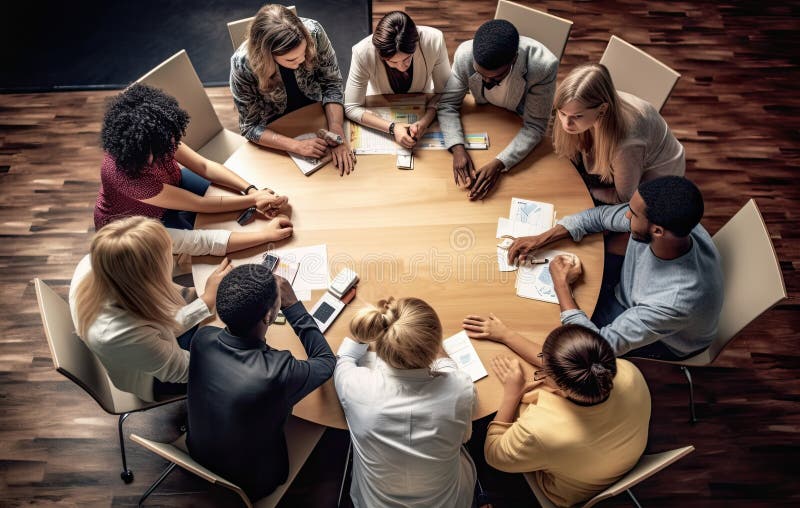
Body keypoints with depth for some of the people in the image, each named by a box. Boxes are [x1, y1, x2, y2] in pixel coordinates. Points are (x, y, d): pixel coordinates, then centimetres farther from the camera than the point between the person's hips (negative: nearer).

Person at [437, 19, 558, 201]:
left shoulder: (544, 66, -35)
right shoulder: (465, 54, -29)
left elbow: (535, 126, -27)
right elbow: (448, 104, -18)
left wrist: (500, 163, -41)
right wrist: (457, 148, -36)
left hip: (520, 131, -3)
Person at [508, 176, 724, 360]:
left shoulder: (676, 301, -46)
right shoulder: (672, 222, -28)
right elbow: (601, 215, -12)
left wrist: (561, 284, -32)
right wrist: (541, 239, -18)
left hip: (662, 344, -5)